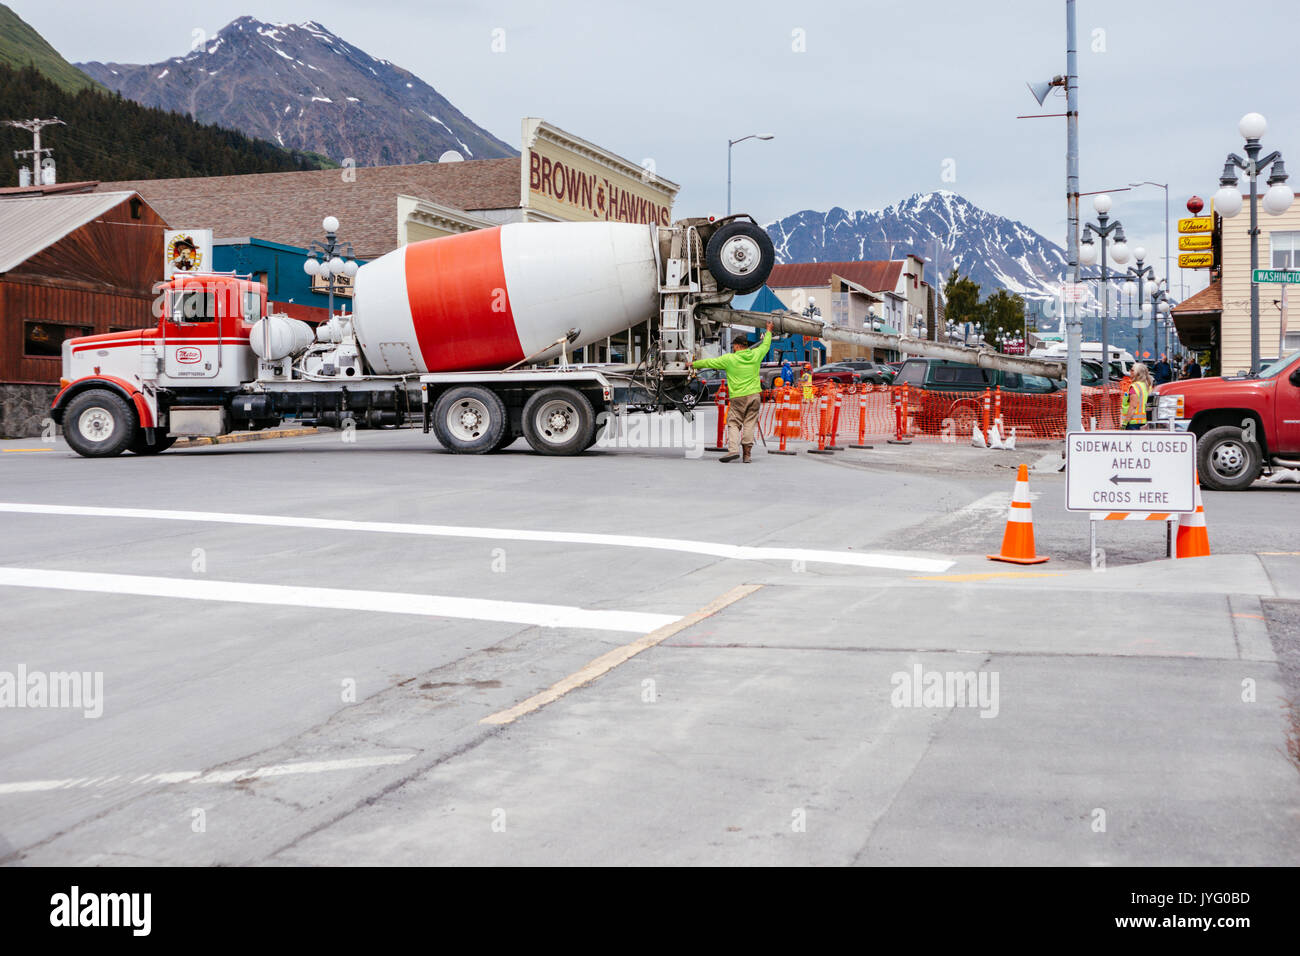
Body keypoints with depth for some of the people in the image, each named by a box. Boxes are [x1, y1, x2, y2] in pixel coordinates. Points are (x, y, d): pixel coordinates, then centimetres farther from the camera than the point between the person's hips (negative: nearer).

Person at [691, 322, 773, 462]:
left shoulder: (729, 359, -4)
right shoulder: (755, 355, 5)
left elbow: (709, 362, 7)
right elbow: (765, 345, 25)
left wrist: (694, 364, 22)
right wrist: (768, 331, 43)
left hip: (738, 397, -3)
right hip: (754, 395, 3)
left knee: (733, 424, 1)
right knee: (749, 425, 5)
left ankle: (733, 449, -18)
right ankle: (747, 453, 2)